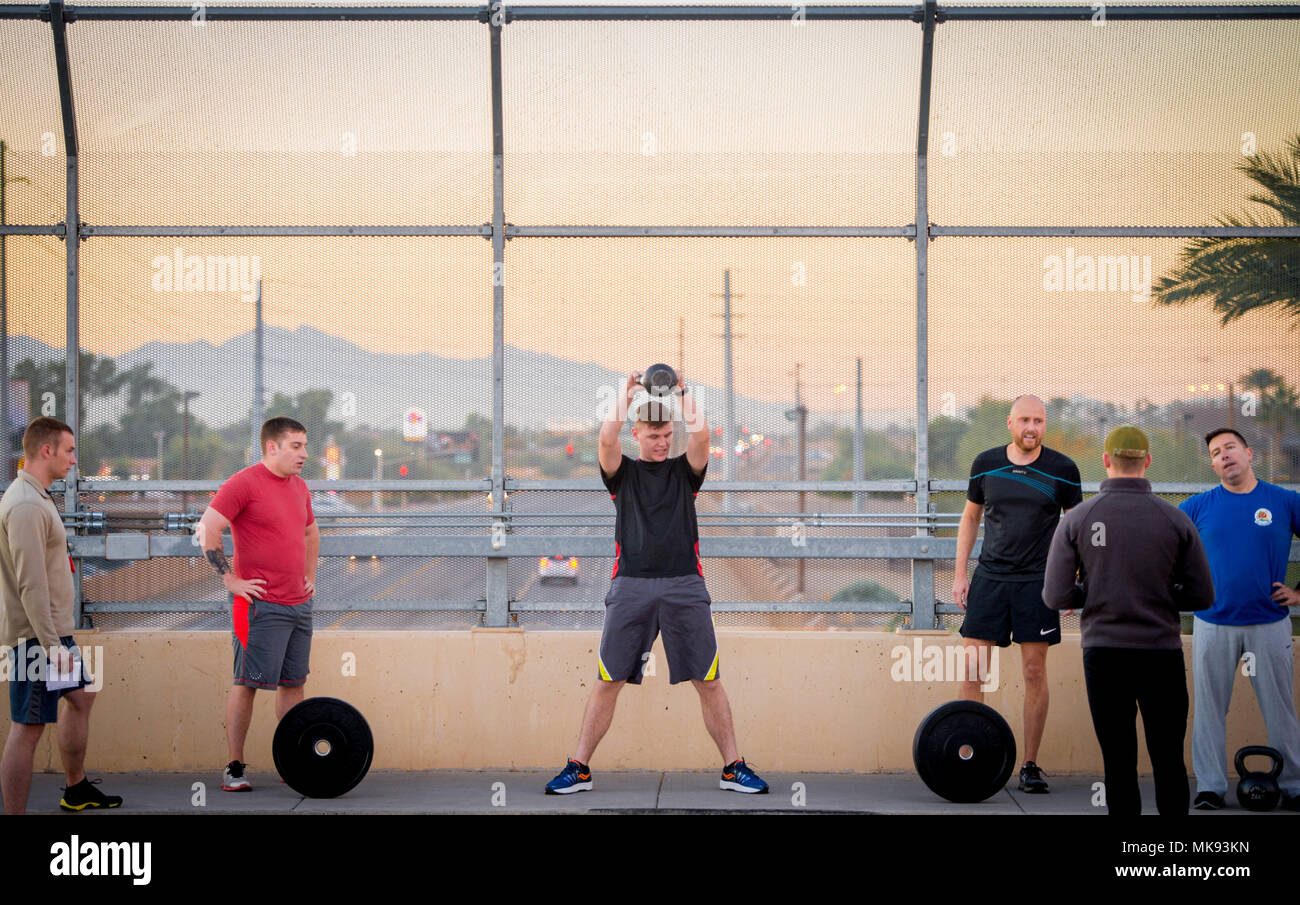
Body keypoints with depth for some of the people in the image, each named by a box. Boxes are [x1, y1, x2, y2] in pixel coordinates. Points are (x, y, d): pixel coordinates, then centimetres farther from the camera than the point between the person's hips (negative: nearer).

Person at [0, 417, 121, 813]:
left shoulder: (36, 497, 14)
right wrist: (51, 643, -26)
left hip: (54, 631, 11)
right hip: (37, 636, -11)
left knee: (81, 697, 23)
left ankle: (76, 790, 37)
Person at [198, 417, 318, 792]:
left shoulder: (299, 487, 14)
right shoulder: (244, 483, -10)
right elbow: (207, 529, -15)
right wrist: (229, 578, -15)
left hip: (299, 604, 8)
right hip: (261, 604, -7)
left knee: (293, 683, 10)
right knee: (247, 683, -4)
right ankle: (234, 768, 0)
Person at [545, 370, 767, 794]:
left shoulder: (685, 470, 13)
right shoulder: (623, 472, 12)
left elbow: (701, 436, -6)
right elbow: (606, 439, -7)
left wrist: (684, 393, 2)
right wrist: (627, 393, -1)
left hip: (684, 585, 1)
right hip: (631, 584, 0)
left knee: (708, 682, 0)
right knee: (608, 681, 0)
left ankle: (733, 768, 7)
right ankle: (578, 768, 7)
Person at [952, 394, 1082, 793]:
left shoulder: (1063, 470, -2)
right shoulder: (986, 464, 3)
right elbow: (970, 517, 13)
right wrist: (959, 574, 8)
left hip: (1037, 581, -1)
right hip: (989, 576, 2)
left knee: (1035, 673, 0)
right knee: (972, 669, -3)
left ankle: (1030, 766, 9)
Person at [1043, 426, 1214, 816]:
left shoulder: (1076, 520, -4)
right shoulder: (1177, 521, -3)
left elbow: (1055, 597, -6)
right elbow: (1203, 596, -1)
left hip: (1103, 653, 0)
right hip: (1162, 652, 0)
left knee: (1119, 763, 6)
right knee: (1169, 761, 10)